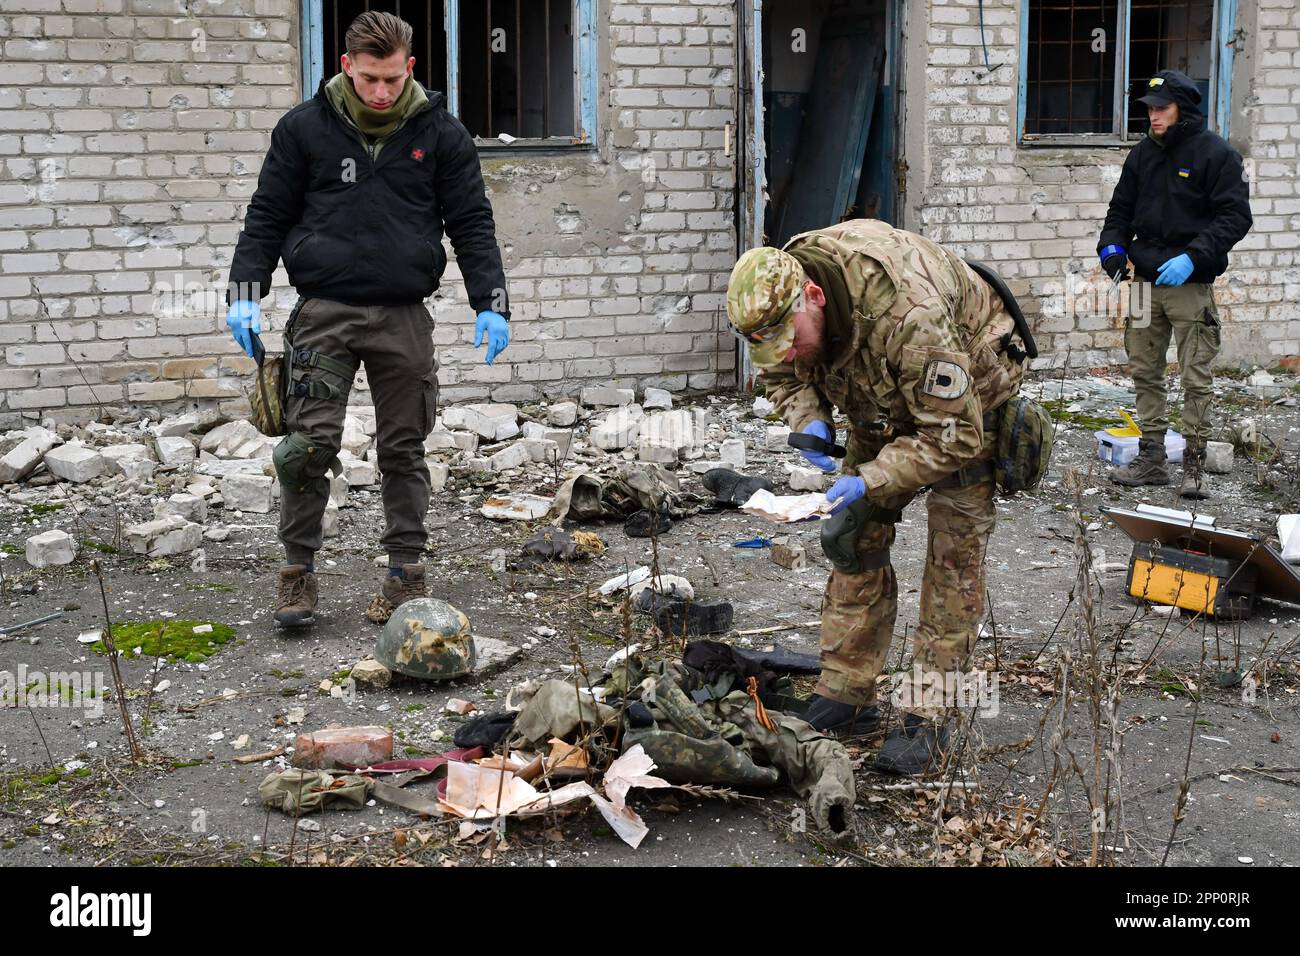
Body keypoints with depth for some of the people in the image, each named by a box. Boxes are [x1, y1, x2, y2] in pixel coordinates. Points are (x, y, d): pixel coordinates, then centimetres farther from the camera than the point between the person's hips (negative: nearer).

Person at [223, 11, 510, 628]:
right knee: (310, 443, -5)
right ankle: (298, 571, 7)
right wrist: (245, 292, -3)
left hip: (404, 315, 1)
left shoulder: (439, 132, 3)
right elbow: (268, 214, 7)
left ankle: (406, 572, 16)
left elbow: (472, 222, 5)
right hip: (324, 309, -1)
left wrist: (491, 303, -5)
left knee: (404, 449, 7)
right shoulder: (305, 127, 2)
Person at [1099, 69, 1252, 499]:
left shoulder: (1216, 153, -6)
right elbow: (1121, 210, 18)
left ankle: (1194, 465, 5)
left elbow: (1235, 217, -10)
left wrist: (1194, 256, -21)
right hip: (1146, 281, 6)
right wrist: (1112, 245, -3)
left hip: (1191, 285, -6)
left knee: (1197, 378, -3)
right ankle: (1151, 459, 19)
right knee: (1145, 372, 10)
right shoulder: (1142, 155, 11)